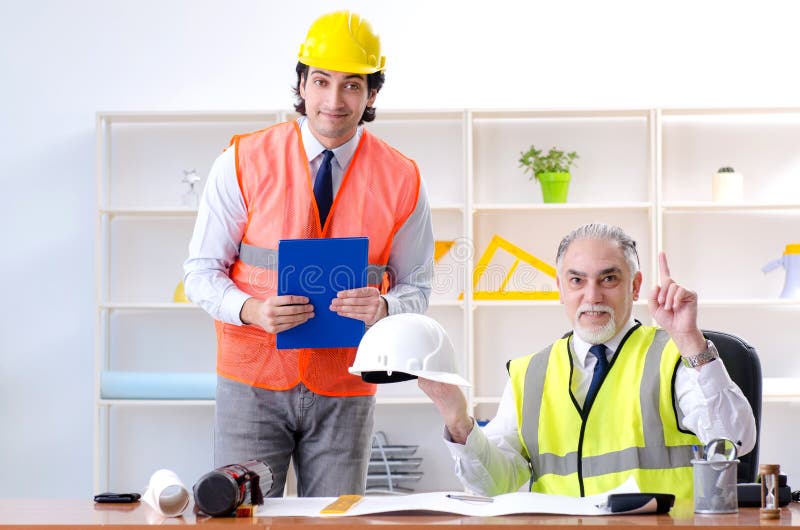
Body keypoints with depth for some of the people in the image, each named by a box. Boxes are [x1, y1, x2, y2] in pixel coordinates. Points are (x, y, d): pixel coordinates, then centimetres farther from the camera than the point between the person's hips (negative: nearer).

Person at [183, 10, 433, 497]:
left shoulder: (402, 180, -1)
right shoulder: (244, 162, -4)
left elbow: (417, 287, 6)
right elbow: (202, 271, -1)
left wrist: (384, 307, -17)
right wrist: (251, 310, -21)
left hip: (344, 389, 1)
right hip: (253, 380, -1)